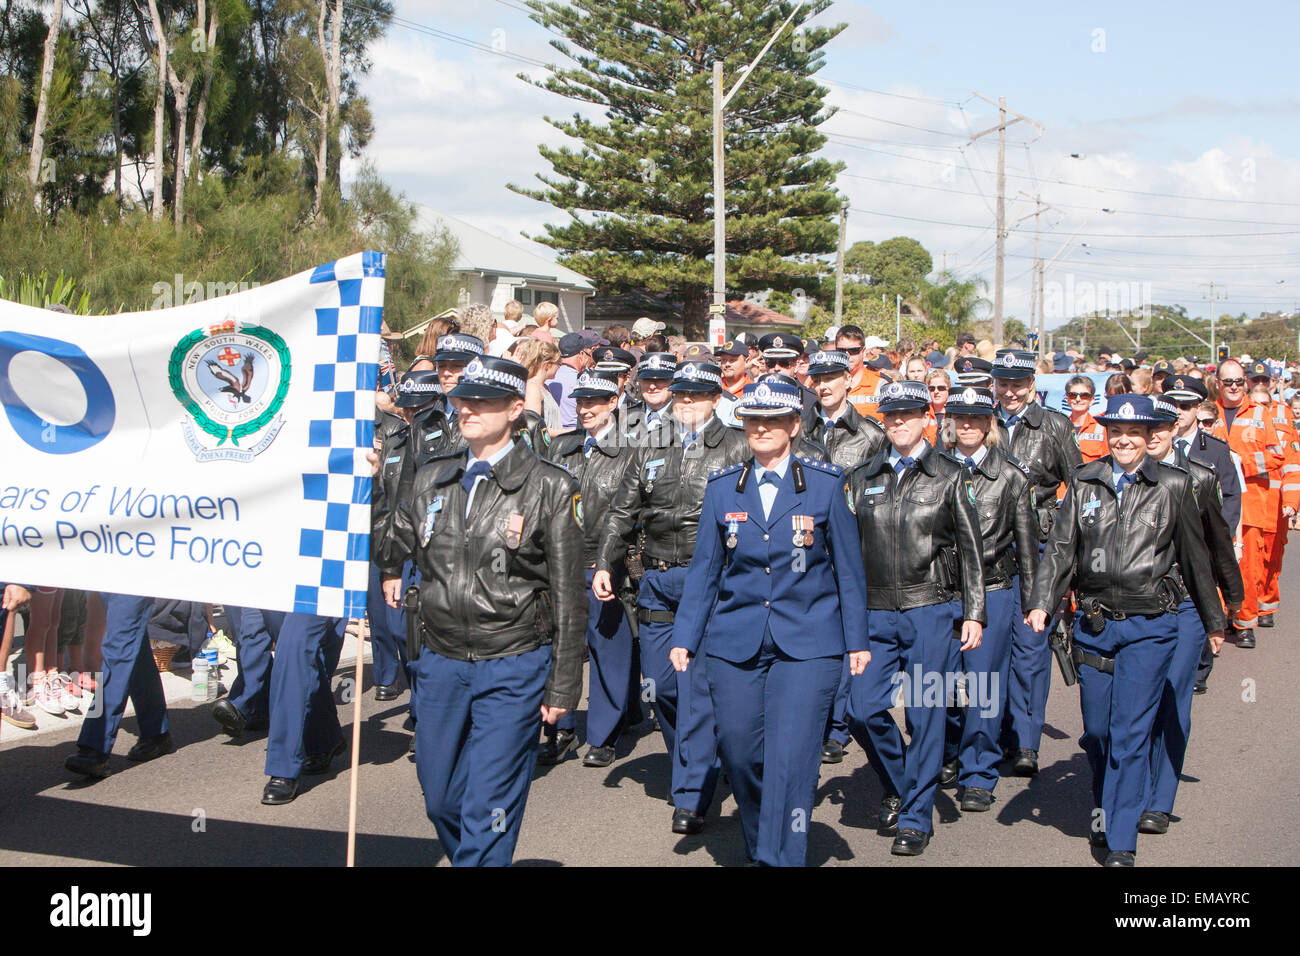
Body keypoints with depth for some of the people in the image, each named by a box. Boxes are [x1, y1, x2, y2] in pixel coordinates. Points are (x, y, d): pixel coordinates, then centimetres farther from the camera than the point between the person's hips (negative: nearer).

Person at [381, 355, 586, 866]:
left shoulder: (550, 487, -6)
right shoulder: (431, 479, 6)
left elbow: (568, 598, -5)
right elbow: (398, 548, 25)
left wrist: (562, 687, -6)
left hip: (513, 668, -5)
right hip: (440, 664, 5)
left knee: (487, 811, -3)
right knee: (440, 799, 16)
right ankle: (469, 858, 40)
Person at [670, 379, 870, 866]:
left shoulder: (826, 483, 1)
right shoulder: (721, 487, 7)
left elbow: (849, 567, 5)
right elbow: (704, 569, 10)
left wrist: (857, 640, 3)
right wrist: (684, 637, 4)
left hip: (807, 643, -2)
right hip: (734, 643, 3)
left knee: (790, 760, -10)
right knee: (738, 753, 8)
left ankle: (781, 858, -1)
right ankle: (758, 848, 32)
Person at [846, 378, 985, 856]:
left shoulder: (949, 477, 5)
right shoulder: (862, 477, 11)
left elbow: (970, 550, 4)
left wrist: (973, 614, -2)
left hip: (931, 610, -2)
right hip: (875, 613, 2)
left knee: (925, 714, -1)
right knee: (863, 709, -4)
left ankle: (915, 818, 12)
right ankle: (898, 785, 24)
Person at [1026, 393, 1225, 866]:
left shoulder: (1173, 486, 1)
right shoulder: (1083, 483, 6)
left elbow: (1194, 556, 9)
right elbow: (1060, 547, 1)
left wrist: (1213, 620, 17)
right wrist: (1041, 604, -12)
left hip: (1150, 625, -2)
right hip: (1093, 625, 3)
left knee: (1131, 731, -6)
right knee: (1096, 730, 11)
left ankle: (1120, 842, 1)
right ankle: (1105, 805, 39)